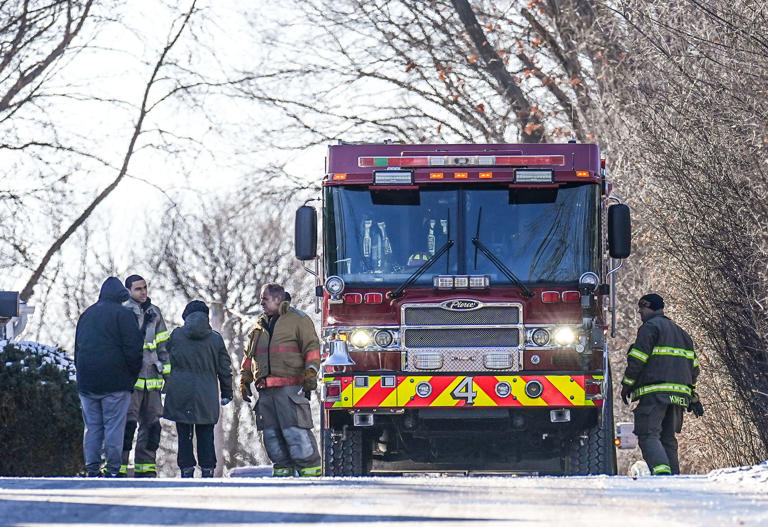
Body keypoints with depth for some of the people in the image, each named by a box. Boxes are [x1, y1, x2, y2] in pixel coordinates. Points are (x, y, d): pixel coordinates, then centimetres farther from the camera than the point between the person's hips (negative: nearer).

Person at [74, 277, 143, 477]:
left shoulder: (86, 315, 17)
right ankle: (113, 468, -6)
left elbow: (77, 348, 20)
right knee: (114, 425, -3)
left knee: (92, 426, 8)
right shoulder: (122, 314, -5)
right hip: (115, 383, -6)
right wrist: (134, 373, 1)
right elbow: (133, 348, -11)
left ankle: (92, 468, 4)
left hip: (86, 383, 6)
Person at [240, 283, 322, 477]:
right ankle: (282, 468, 7)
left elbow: (312, 348, -2)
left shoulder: (298, 320, 4)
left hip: (290, 387, -7)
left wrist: (310, 373, -14)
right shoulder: (260, 325, 23)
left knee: (295, 430, -14)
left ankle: (310, 468, -13)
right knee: (270, 432, 3)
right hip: (266, 389, 7)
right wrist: (244, 379, 22)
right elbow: (249, 355, 29)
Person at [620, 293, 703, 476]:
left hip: (654, 392, -8)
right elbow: (693, 366, 26)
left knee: (648, 435, -13)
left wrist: (627, 384, -2)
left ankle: (662, 471, -32)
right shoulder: (680, 332, 26)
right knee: (668, 438, 12)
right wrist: (692, 396, 28)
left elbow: (637, 359, -10)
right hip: (679, 393, 8)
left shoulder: (650, 327, -1)